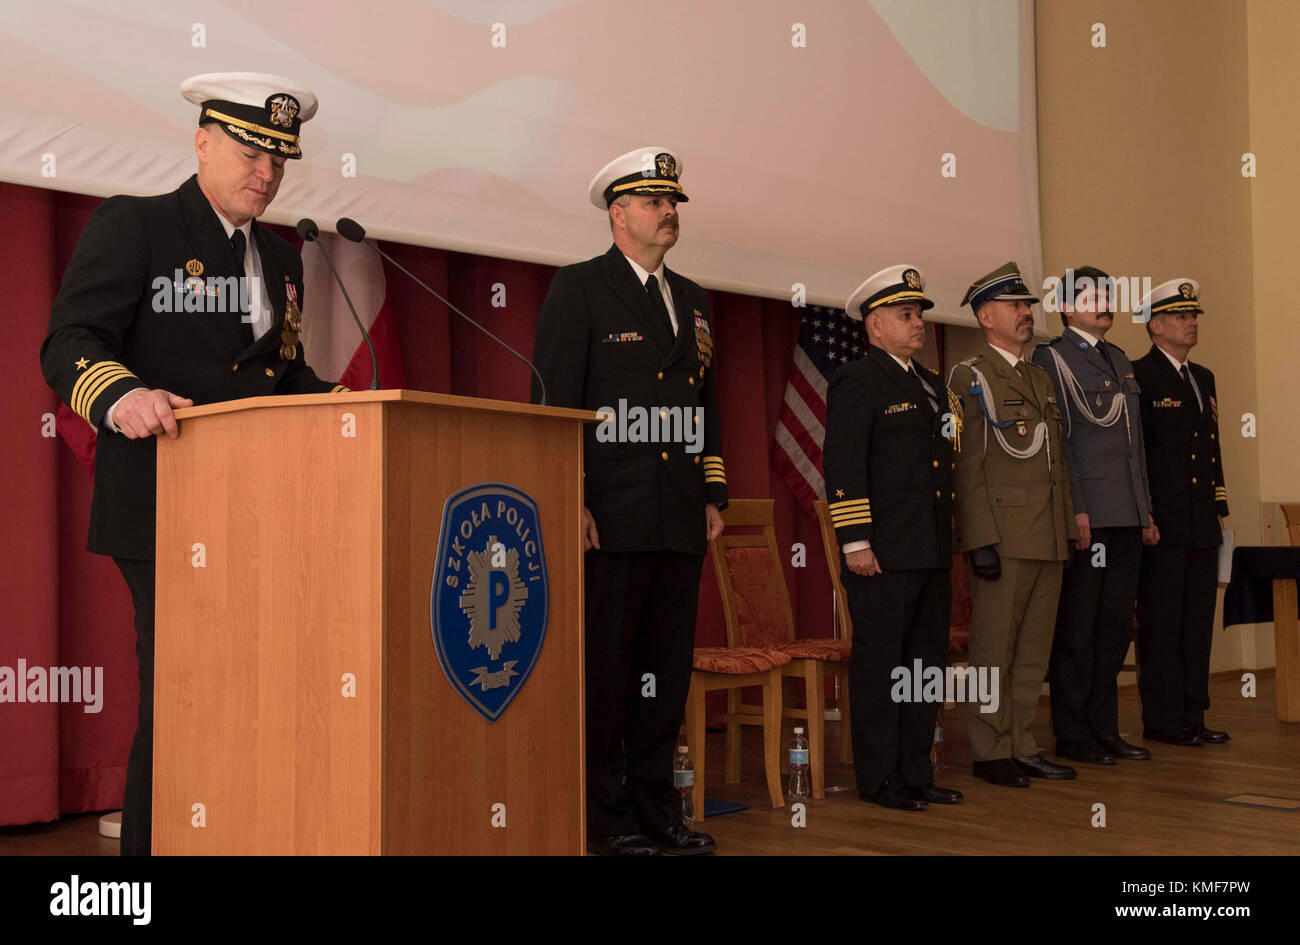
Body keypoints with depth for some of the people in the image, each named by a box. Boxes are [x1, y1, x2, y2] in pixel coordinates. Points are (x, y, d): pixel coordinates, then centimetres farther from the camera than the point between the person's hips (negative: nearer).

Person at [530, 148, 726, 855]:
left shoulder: (690, 300, 20)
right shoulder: (577, 289, 0)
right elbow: (554, 402, -7)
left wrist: (713, 495, 16)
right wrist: (571, 502, -14)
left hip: (680, 523, 7)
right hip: (610, 518, -6)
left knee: (668, 667, 10)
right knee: (603, 668, -2)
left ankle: (655, 807, 20)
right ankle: (601, 818, 8)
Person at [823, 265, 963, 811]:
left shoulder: (933, 386, 19)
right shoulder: (857, 382, -6)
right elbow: (842, 466, -13)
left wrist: (949, 542, 19)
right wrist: (855, 542, -18)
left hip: (932, 555, 8)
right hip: (882, 557, -8)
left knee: (927, 663, 12)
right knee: (879, 664, -1)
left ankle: (916, 774, 22)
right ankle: (879, 780, 9)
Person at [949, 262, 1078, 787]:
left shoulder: (1041, 379, 19)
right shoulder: (969, 377, -4)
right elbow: (966, 467, -11)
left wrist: (1069, 528, 14)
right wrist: (980, 541, -17)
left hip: (1049, 540, 7)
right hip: (1002, 537, -7)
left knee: (1034, 651, 11)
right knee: (995, 651, -1)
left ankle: (1022, 746, 20)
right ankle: (991, 753, 8)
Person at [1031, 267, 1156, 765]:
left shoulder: (1120, 361, 20)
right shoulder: (1050, 357, -3)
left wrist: (1146, 511, 17)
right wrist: (1074, 510, -16)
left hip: (1126, 517, 8)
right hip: (1084, 517, -7)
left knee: (1115, 626, 10)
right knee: (1076, 630, -2)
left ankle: (1104, 729, 18)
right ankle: (1072, 735, 6)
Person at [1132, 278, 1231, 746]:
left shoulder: (1203, 378, 19)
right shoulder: (1137, 376, -6)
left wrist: (1220, 507, 16)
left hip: (1201, 526, 8)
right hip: (1162, 526, -8)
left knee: (1198, 622, 10)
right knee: (1161, 624, -1)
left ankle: (1193, 716, 18)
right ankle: (1162, 720, 6)